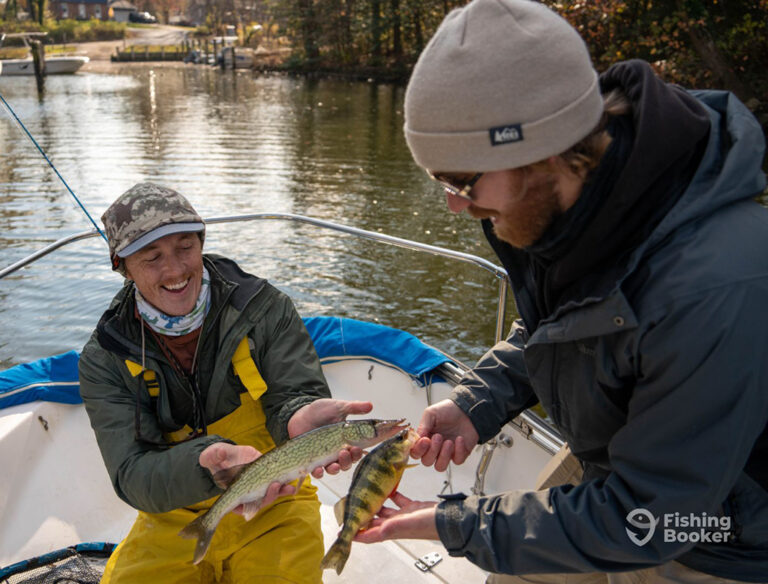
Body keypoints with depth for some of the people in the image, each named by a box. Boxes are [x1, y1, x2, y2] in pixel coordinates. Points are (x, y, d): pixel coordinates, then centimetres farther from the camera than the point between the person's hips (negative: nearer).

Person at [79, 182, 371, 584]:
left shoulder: (264, 307, -10)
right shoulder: (105, 359, -8)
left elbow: (294, 392, -13)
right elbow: (132, 475, -16)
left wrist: (299, 417, -39)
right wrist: (208, 463, -37)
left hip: (273, 512, -1)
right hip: (172, 523, 2)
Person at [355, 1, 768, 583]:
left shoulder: (716, 287, -39)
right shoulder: (555, 202, -15)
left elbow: (641, 521, -29)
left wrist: (452, 525, -22)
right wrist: (476, 403, -11)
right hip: (607, 464, 6)